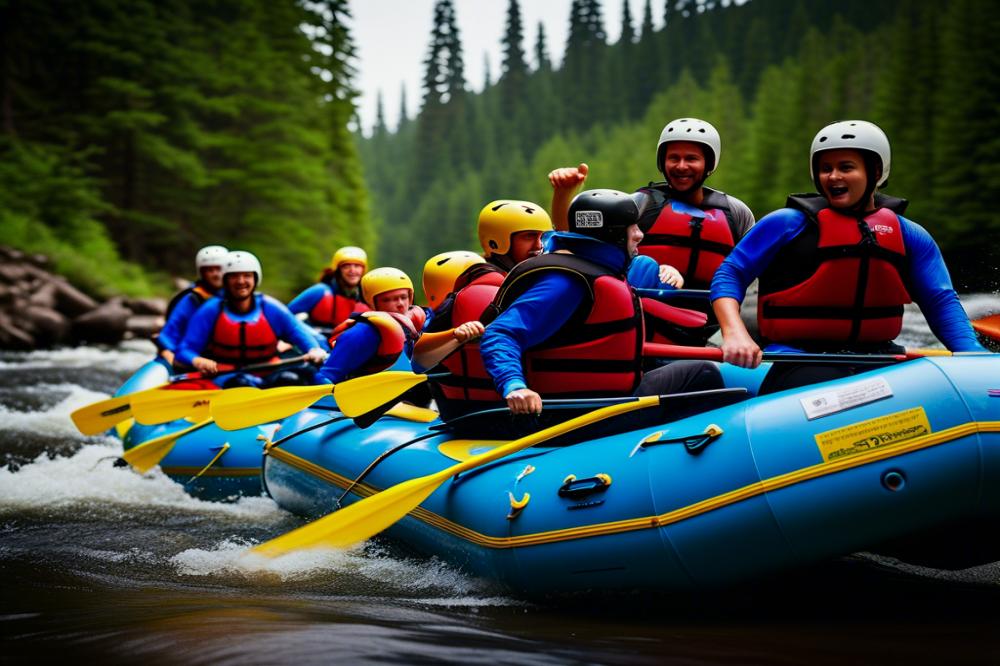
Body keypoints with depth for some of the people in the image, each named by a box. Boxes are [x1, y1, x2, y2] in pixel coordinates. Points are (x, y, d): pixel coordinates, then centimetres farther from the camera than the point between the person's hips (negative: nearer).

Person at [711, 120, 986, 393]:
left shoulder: (910, 237, 13)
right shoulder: (787, 224, 2)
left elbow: (941, 302, 11)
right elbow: (729, 275, 2)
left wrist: (974, 359, -7)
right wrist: (736, 335, -18)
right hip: (798, 359, -4)